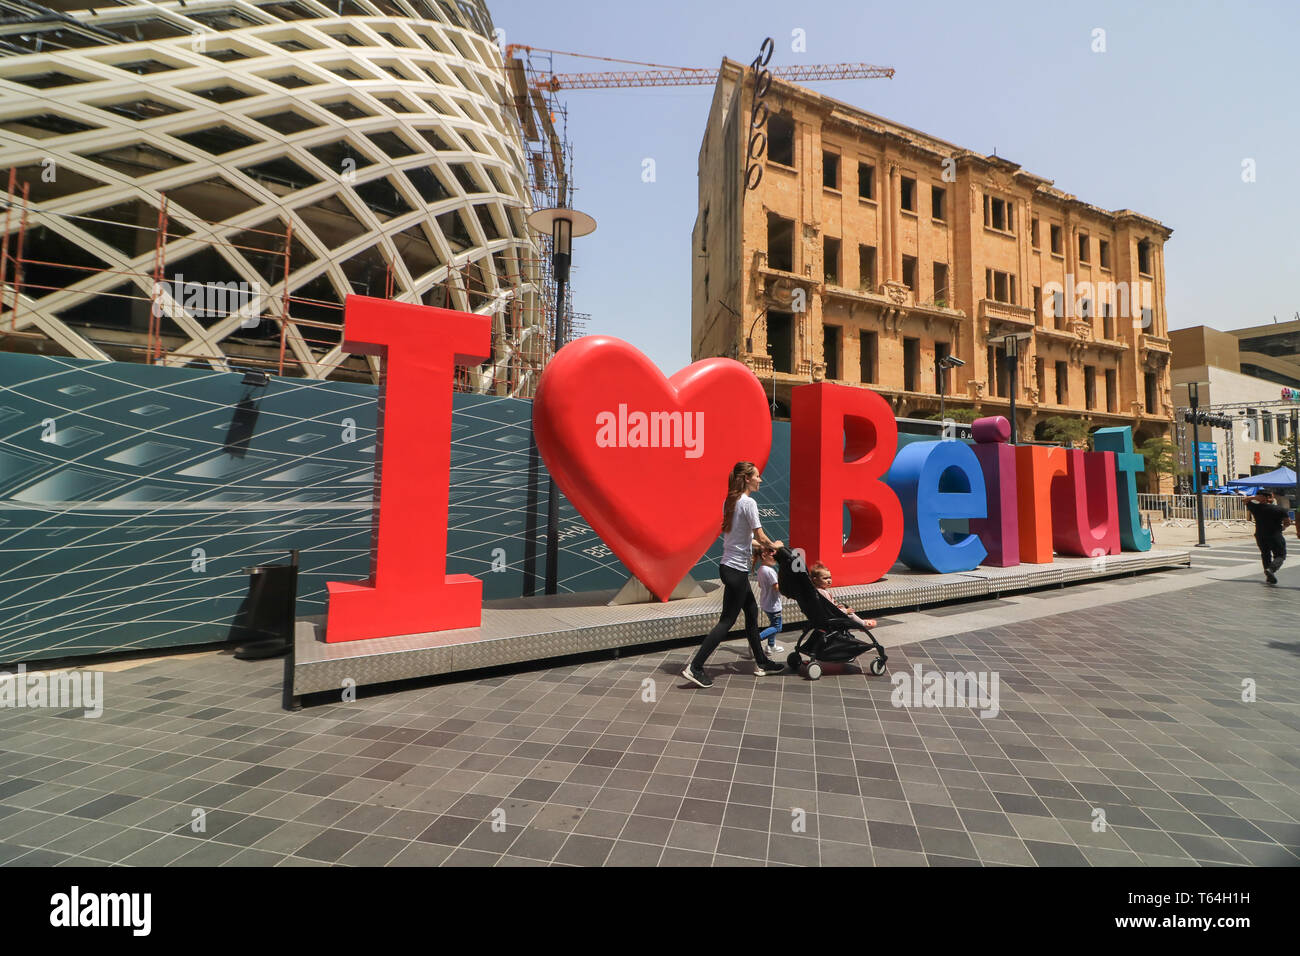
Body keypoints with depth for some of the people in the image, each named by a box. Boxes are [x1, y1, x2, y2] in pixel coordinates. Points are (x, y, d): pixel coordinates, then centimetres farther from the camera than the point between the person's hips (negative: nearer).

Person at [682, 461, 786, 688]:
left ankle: (761, 662, 32)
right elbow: (761, 538, -14)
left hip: (729, 566, 9)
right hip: (736, 570, -9)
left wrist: (759, 547, 17)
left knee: (752, 612, 19)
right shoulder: (748, 503, -16)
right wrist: (774, 545, 6)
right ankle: (695, 667, -1)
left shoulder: (729, 502, 10)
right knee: (727, 620, -2)